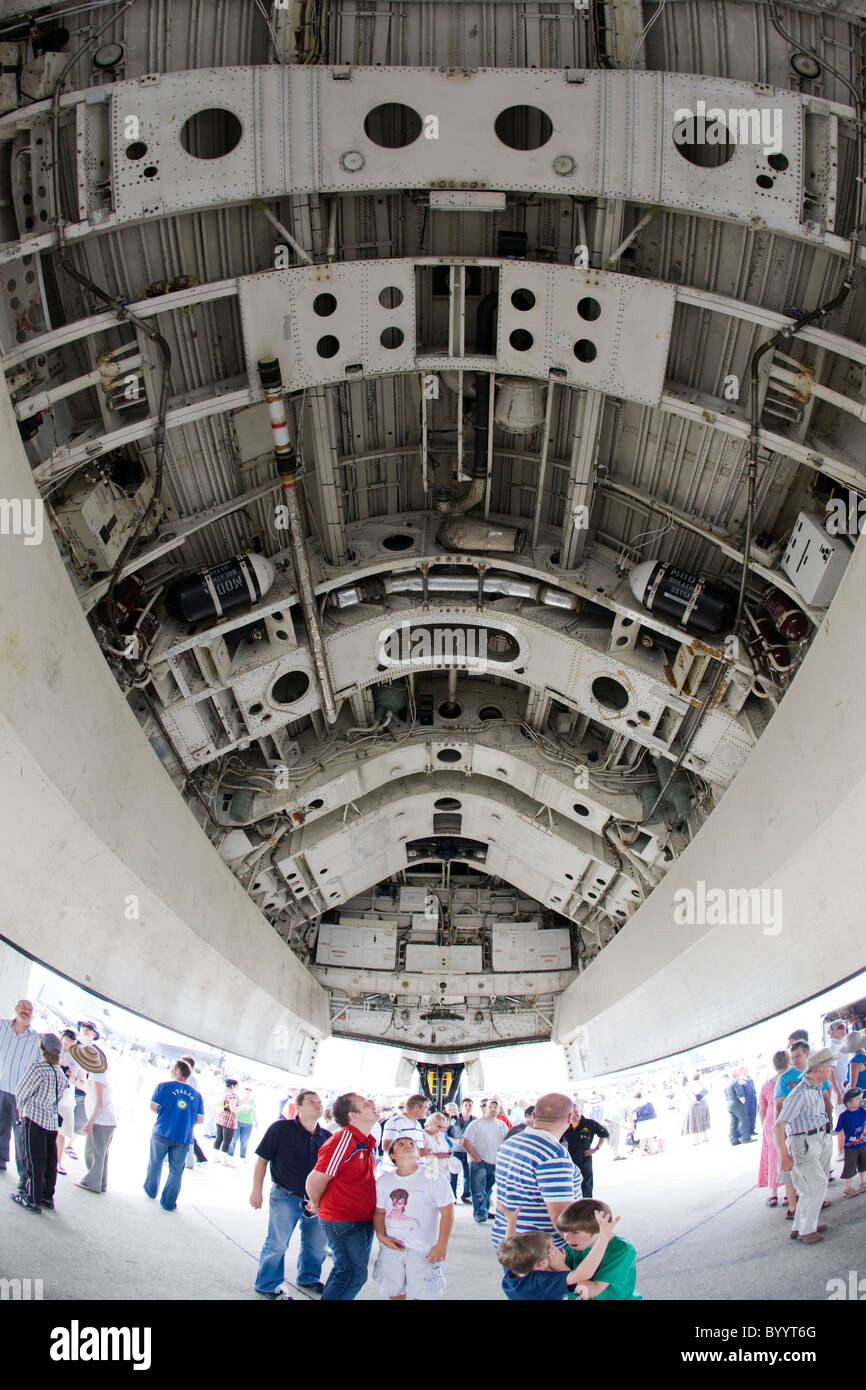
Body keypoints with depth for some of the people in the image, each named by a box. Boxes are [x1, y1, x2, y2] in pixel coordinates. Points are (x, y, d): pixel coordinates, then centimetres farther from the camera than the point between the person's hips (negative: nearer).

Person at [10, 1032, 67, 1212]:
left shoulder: (37, 1068, -12)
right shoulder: (61, 1074, 9)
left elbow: (21, 1092, -3)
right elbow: (56, 1100, 12)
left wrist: (21, 1109, 17)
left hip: (34, 1118, -7)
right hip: (52, 1121, 7)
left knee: (34, 1160, 0)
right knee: (50, 1160, 12)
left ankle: (33, 1199, 5)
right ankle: (47, 1197, 20)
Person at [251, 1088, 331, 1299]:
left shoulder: (327, 1137, 2)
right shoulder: (280, 1129, -10)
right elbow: (262, 1159, -5)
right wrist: (257, 1190, -6)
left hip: (316, 1199, 5)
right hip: (286, 1197, -5)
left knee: (316, 1244, 14)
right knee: (277, 1244, 0)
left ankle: (309, 1279, 37)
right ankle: (267, 1286, 18)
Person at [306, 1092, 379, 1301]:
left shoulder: (368, 1141, 8)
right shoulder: (342, 1140, -22)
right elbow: (316, 1179, -20)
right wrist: (317, 1205, -4)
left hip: (364, 1219, 9)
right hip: (343, 1220, -9)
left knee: (346, 1271, 16)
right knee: (354, 1274, -7)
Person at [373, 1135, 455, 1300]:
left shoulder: (433, 1177, -6)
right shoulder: (383, 1180, 7)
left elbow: (447, 1212, -7)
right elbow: (379, 1211, 12)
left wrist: (442, 1245, -11)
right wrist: (381, 1236, -5)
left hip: (424, 1249, -4)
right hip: (391, 1246, 4)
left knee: (421, 1294, -4)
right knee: (394, 1293, 10)